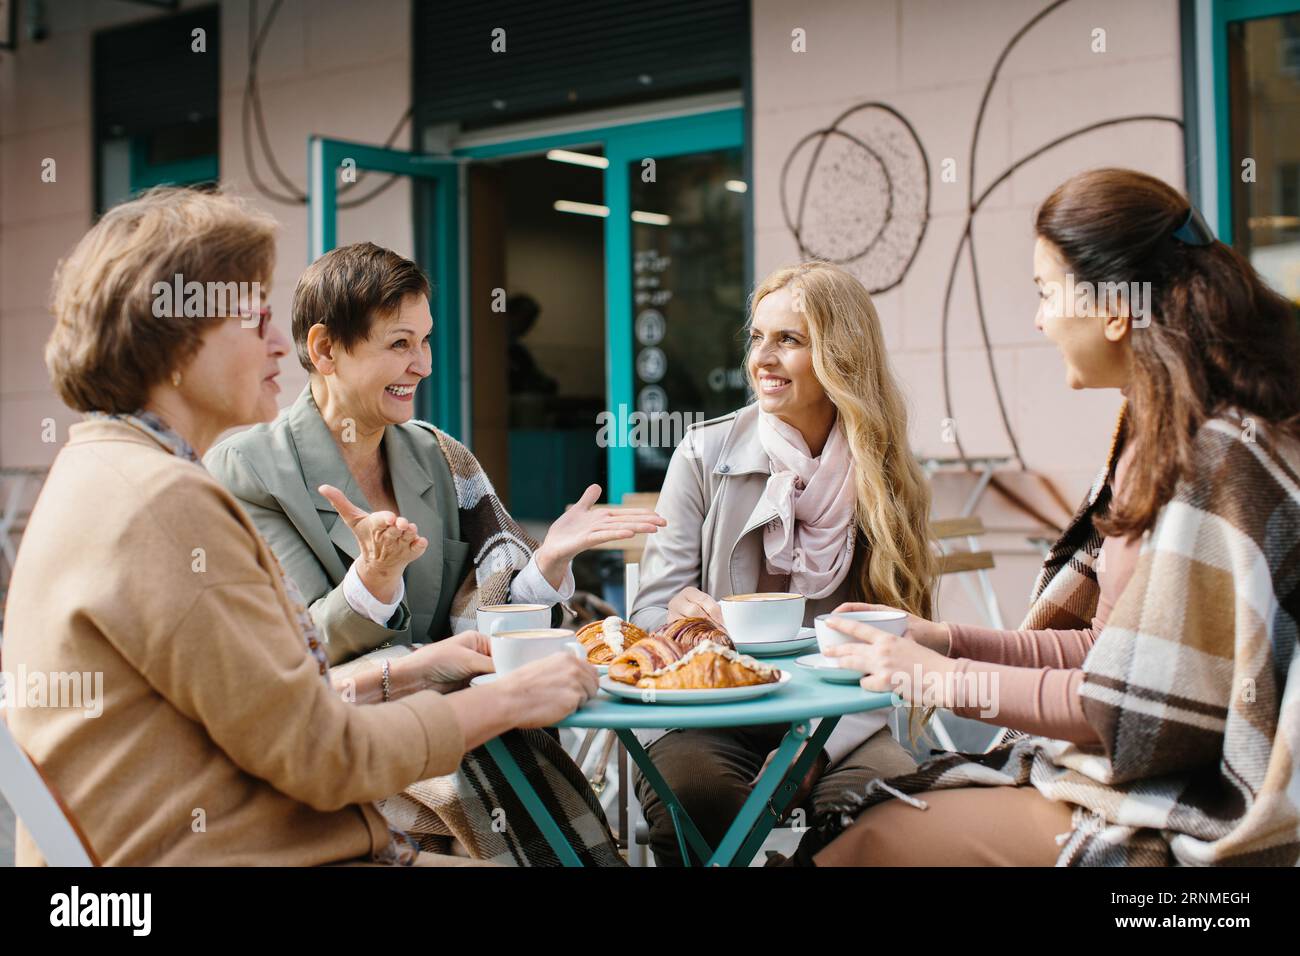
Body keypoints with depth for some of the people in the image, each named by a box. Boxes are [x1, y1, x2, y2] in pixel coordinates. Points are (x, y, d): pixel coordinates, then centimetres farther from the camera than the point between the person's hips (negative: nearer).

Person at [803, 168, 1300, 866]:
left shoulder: (1215, 461, -20)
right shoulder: (1155, 438, 11)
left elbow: (1143, 707, -20)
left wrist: (945, 678, -13)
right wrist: (950, 641, 4)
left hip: (1184, 825, -9)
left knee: (858, 843, -13)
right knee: (843, 824, 0)